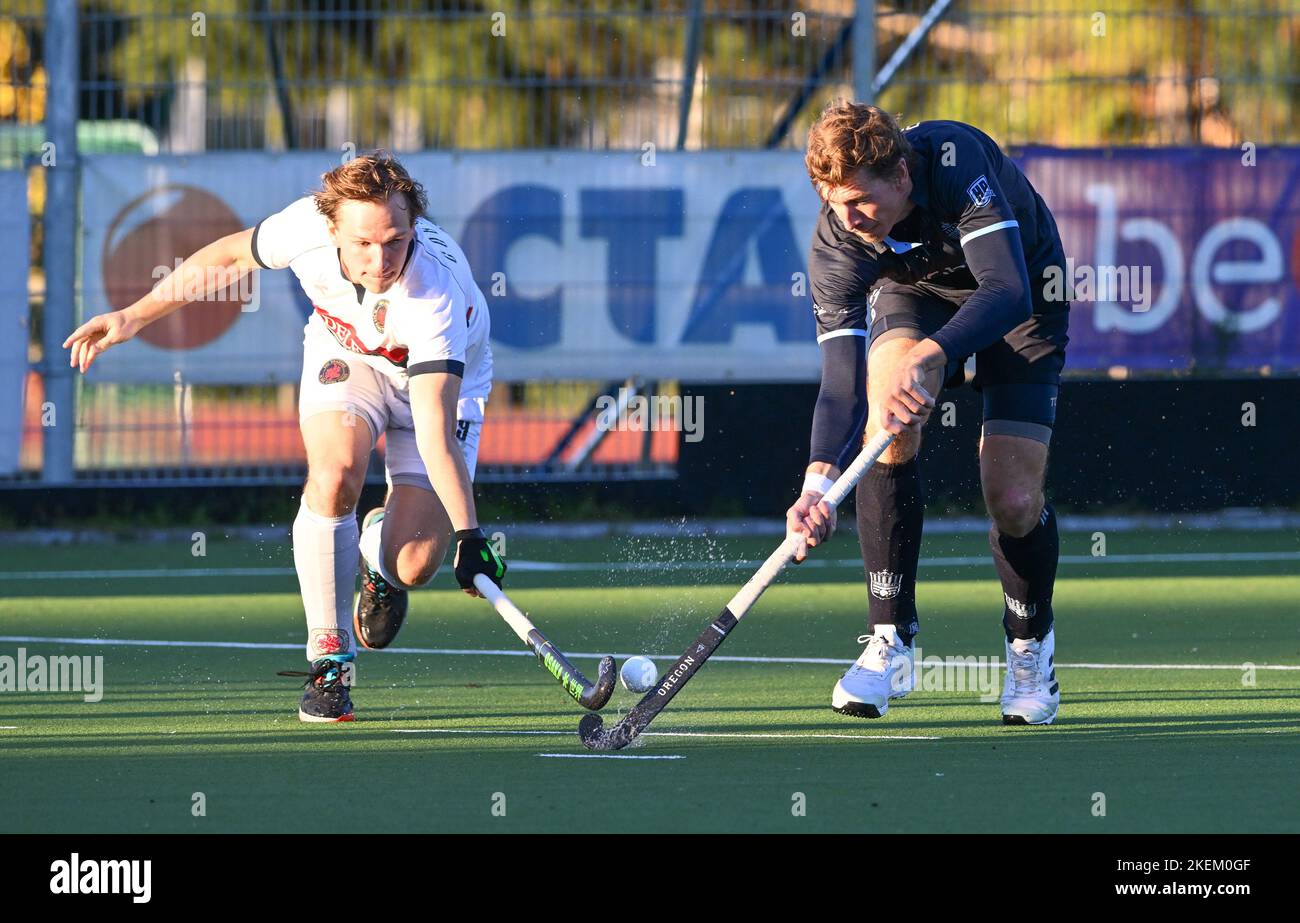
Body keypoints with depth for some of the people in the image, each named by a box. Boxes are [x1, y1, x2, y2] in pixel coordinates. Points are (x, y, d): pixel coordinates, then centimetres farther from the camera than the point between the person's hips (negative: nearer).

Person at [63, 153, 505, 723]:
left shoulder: (436, 295, -42)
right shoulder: (307, 227, -32)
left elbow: (435, 435, -46)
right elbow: (233, 254, -7)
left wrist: (468, 533, -57)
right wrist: (135, 316, -4)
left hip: (440, 378, -2)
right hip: (344, 353, 2)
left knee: (414, 564, -17)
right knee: (334, 472, -30)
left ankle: (378, 556, 23)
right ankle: (328, 659, -15)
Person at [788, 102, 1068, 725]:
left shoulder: (957, 160, -38)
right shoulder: (834, 247, -28)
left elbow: (1008, 293, -44)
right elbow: (842, 380, -31)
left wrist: (931, 355, -60)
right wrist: (819, 480, -48)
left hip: (1016, 301, -2)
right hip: (917, 293, 2)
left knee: (1013, 500, -14)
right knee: (886, 423, -29)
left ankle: (1030, 639, 18)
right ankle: (890, 638, -17)